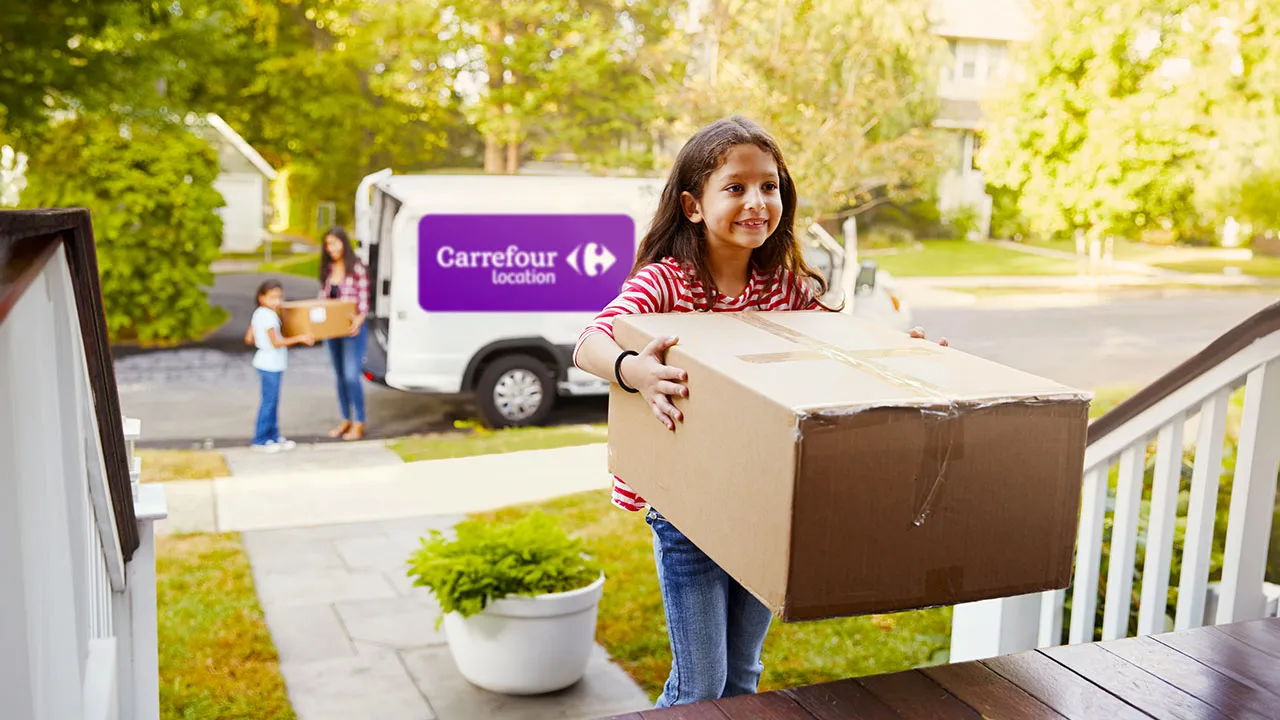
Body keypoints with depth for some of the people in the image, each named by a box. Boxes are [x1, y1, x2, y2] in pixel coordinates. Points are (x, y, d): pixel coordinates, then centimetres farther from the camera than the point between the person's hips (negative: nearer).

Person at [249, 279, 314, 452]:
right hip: (271, 364, -10)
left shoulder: (258, 313, 7)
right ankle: (260, 440, 5)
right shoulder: (269, 316, -20)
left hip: (267, 363, 10)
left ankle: (273, 435, 24)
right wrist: (299, 338, -19)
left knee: (272, 401, 16)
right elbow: (276, 342, -22)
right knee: (269, 402, -2)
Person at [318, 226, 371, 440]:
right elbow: (323, 298, 12)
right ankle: (346, 420, 22)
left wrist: (359, 320, -23)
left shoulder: (357, 268, -9)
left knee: (351, 376, -10)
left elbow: (364, 300, -10)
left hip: (352, 329, -6)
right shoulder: (327, 270, 9)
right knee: (340, 376, 12)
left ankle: (359, 423, 1)